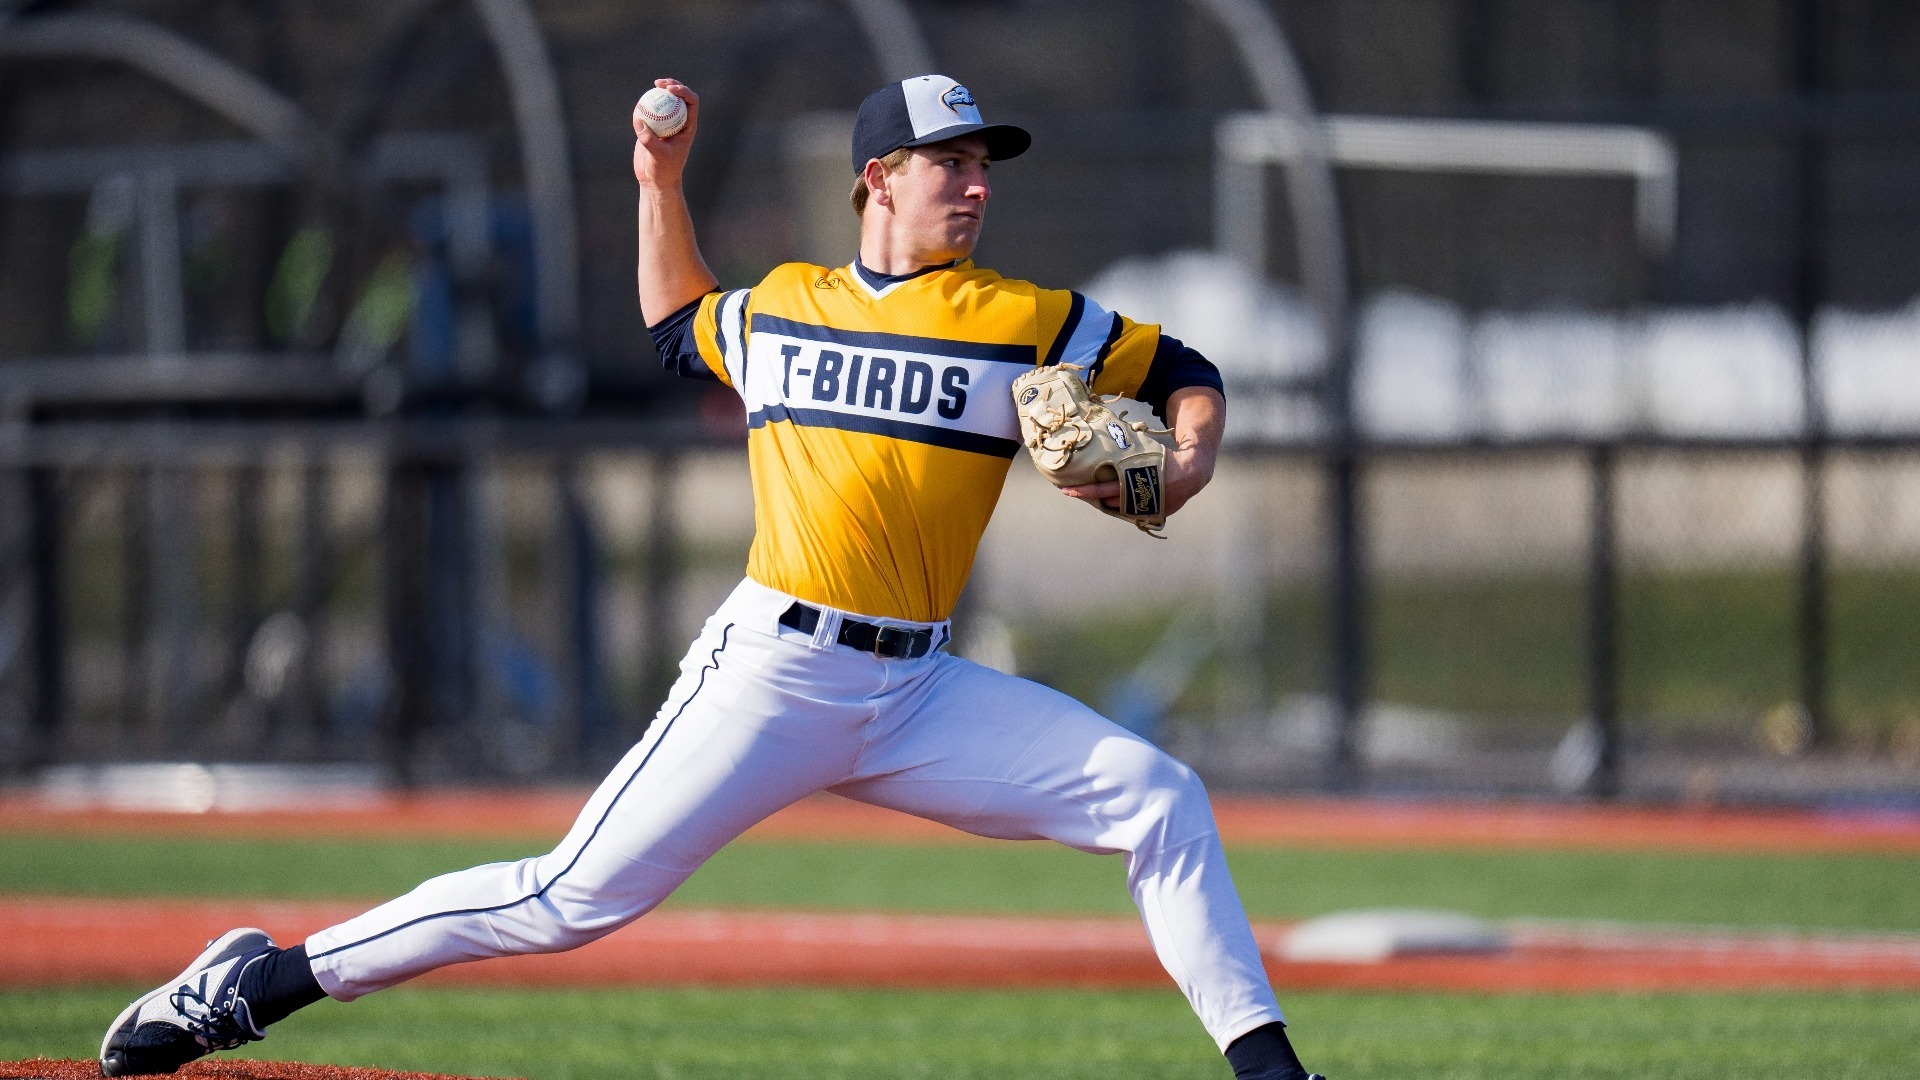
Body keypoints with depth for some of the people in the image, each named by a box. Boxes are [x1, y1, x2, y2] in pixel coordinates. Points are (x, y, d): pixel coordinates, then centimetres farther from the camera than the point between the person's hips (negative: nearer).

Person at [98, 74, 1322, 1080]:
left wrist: (1188, 464, -7)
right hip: (771, 673, -2)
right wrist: (661, 184, 23)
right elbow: (678, 326, 33)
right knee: (578, 896, -9)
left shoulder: (1027, 324, 6)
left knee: (1159, 797, -12)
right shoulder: (777, 308, 11)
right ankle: (270, 979, -2)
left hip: (921, 696, 2)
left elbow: (1185, 372, 13)